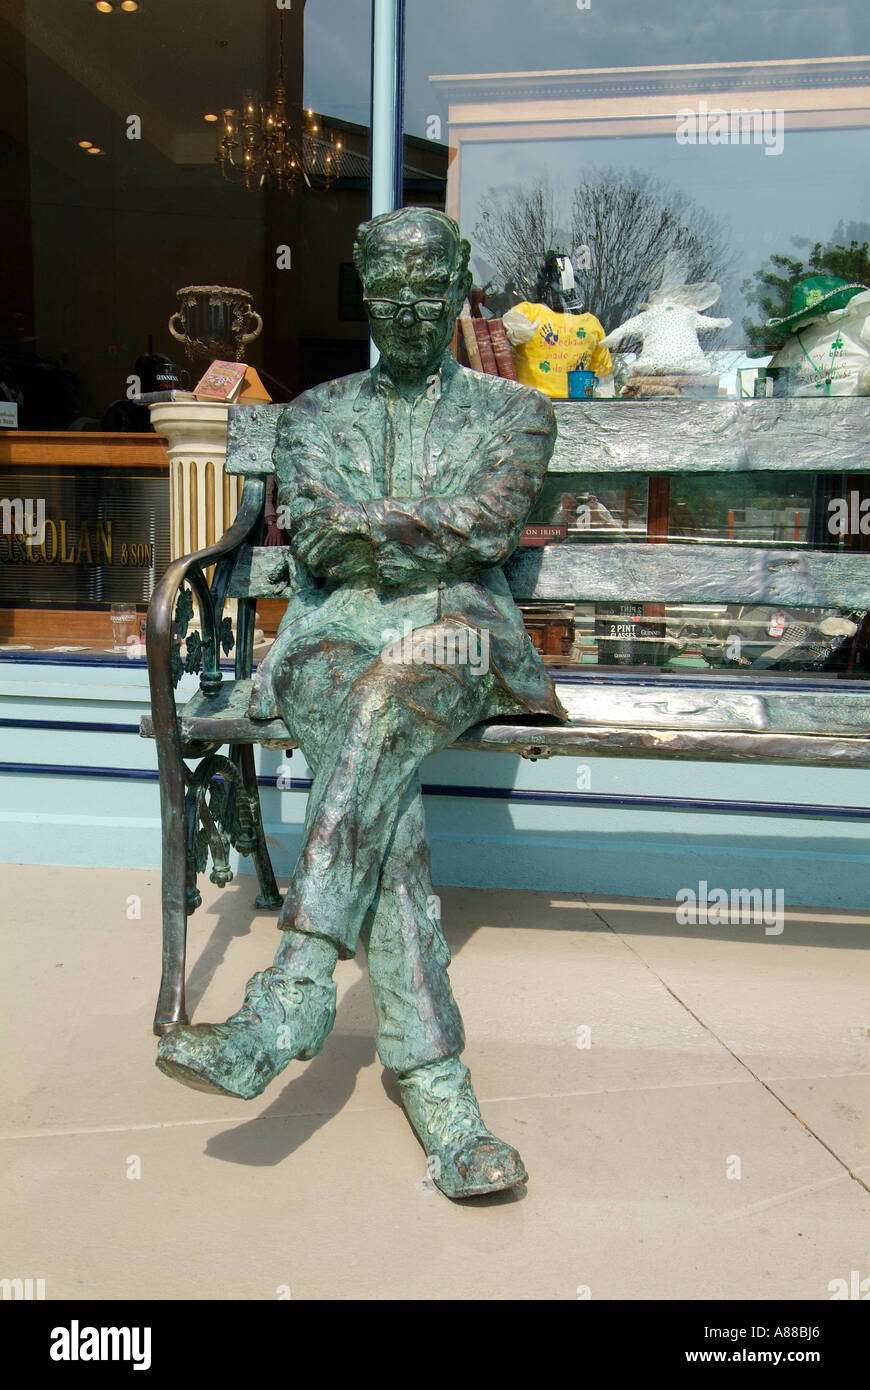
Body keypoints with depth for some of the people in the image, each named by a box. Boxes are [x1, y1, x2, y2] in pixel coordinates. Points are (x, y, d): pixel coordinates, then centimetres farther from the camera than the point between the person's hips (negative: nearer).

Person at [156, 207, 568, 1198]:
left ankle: (291, 994, -43)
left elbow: (494, 521, 0)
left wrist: (369, 524, -7)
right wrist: (438, 533, -5)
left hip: (457, 634, -1)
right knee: (383, 798, -31)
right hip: (335, 633, 2)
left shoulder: (514, 411, 19)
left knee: (389, 693, -39)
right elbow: (319, 542, 5)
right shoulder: (314, 413, 23)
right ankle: (440, 1096, -35)